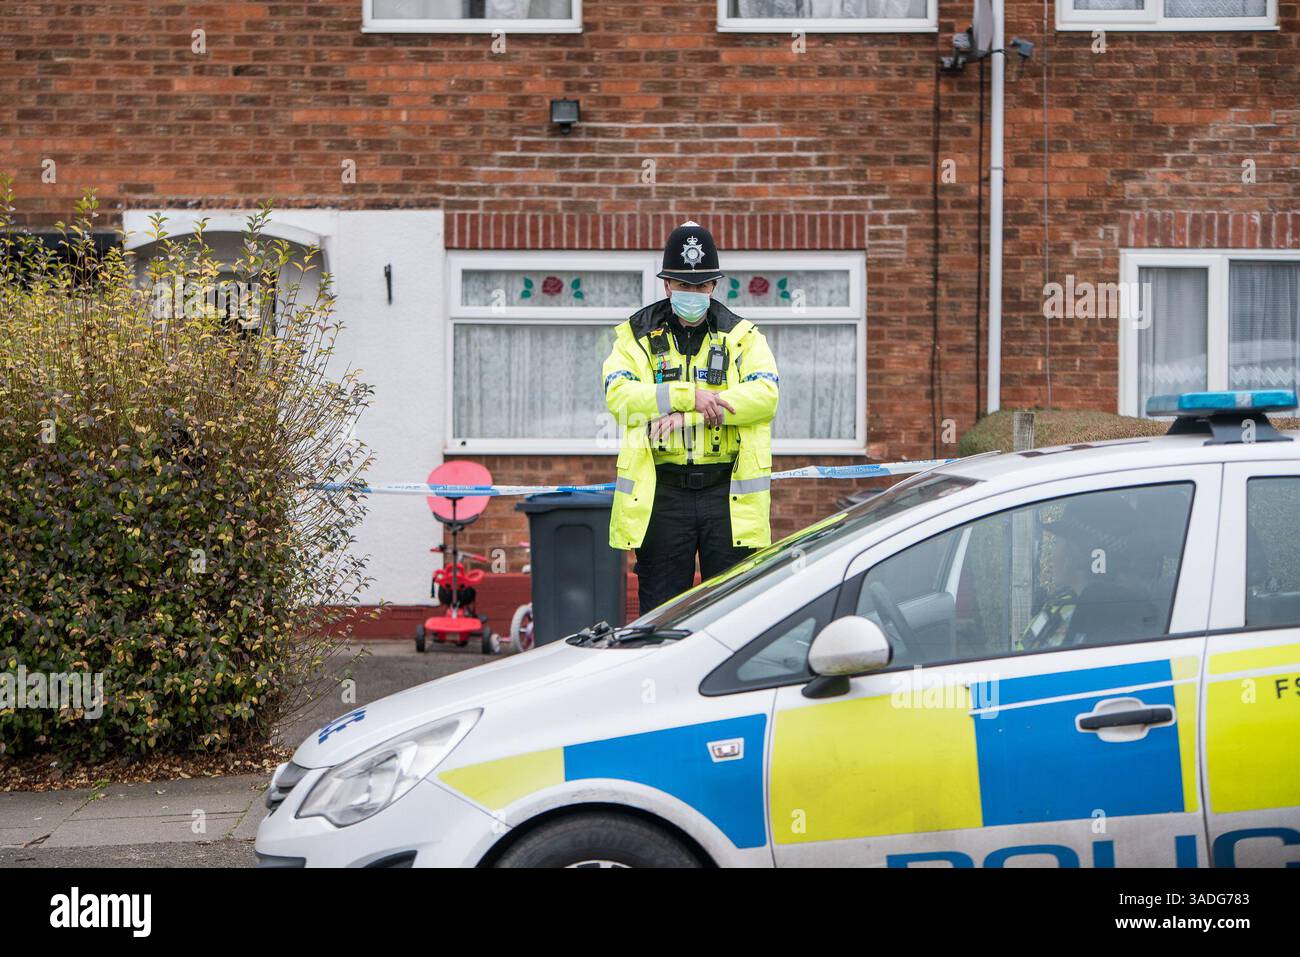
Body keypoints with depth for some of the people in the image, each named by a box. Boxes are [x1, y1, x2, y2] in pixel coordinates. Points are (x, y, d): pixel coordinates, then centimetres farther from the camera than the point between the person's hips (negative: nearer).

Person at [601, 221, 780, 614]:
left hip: (729, 495, 0)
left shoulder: (742, 337, 9)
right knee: (660, 611, 6)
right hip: (660, 495, 0)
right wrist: (689, 396, -19)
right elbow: (618, 395, -8)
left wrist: (686, 414, -17)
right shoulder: (637, 337, 9)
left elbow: (765, 394, -9)